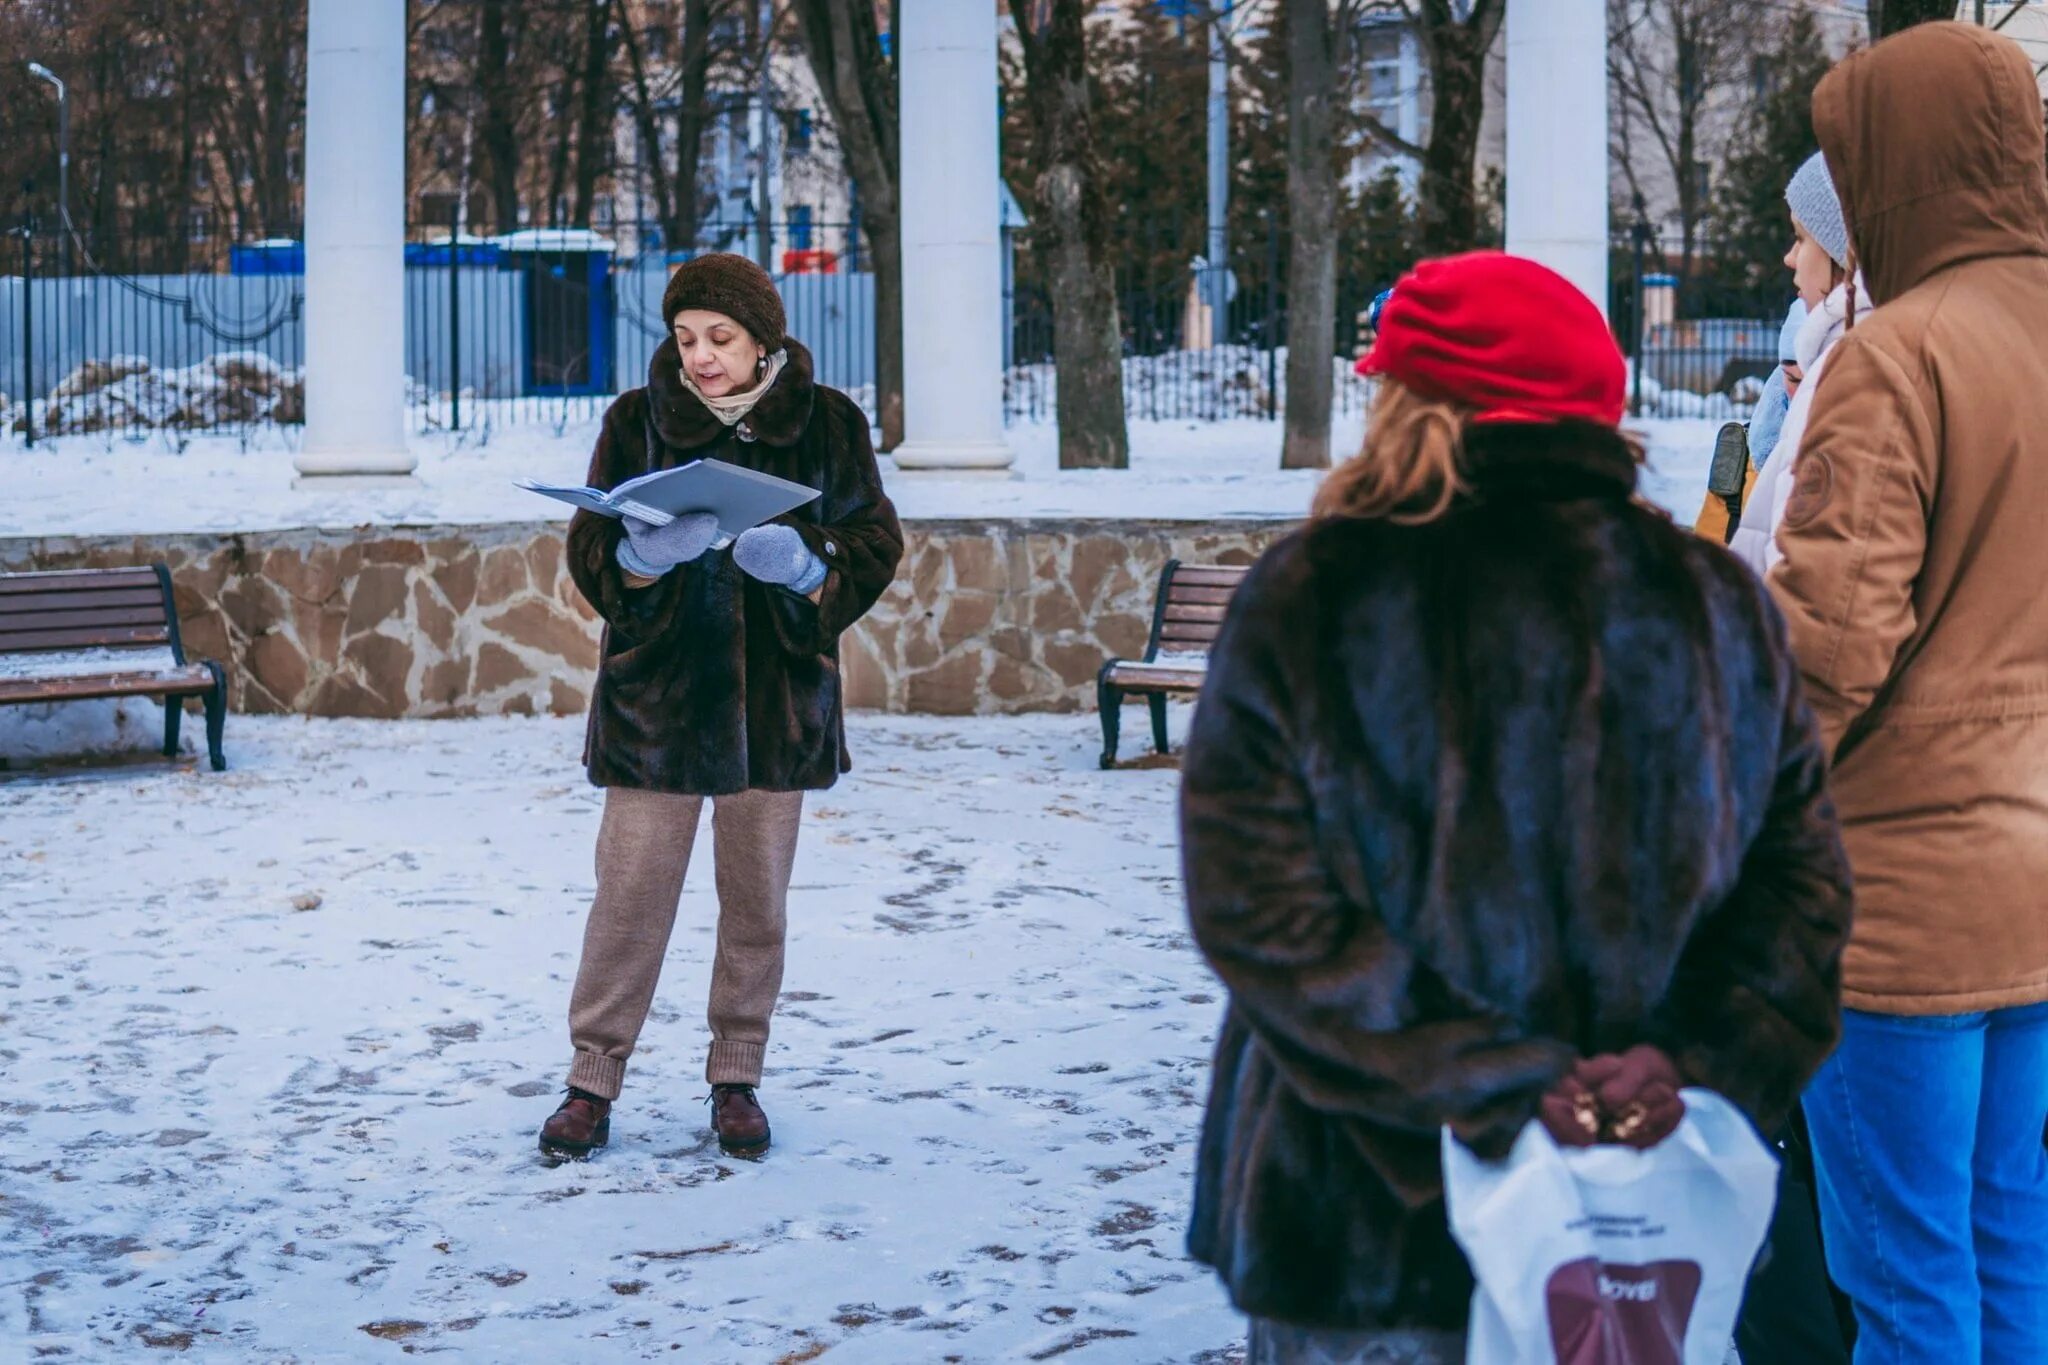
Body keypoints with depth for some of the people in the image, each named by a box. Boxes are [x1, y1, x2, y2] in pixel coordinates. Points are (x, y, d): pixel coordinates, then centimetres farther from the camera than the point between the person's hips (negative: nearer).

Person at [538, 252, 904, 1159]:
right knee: (630, 891, -3)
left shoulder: (828, 424, 1)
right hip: (656, 688, -1)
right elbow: (589, 554, 2)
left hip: (779, 694, 1)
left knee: (757, 896, 8)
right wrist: (640, 557, -21)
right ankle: (592, 1080, 8)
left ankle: (737, 1078, 21)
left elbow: (874, 547, 3)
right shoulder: (637, 421, 2)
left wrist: (803, 564, -18)